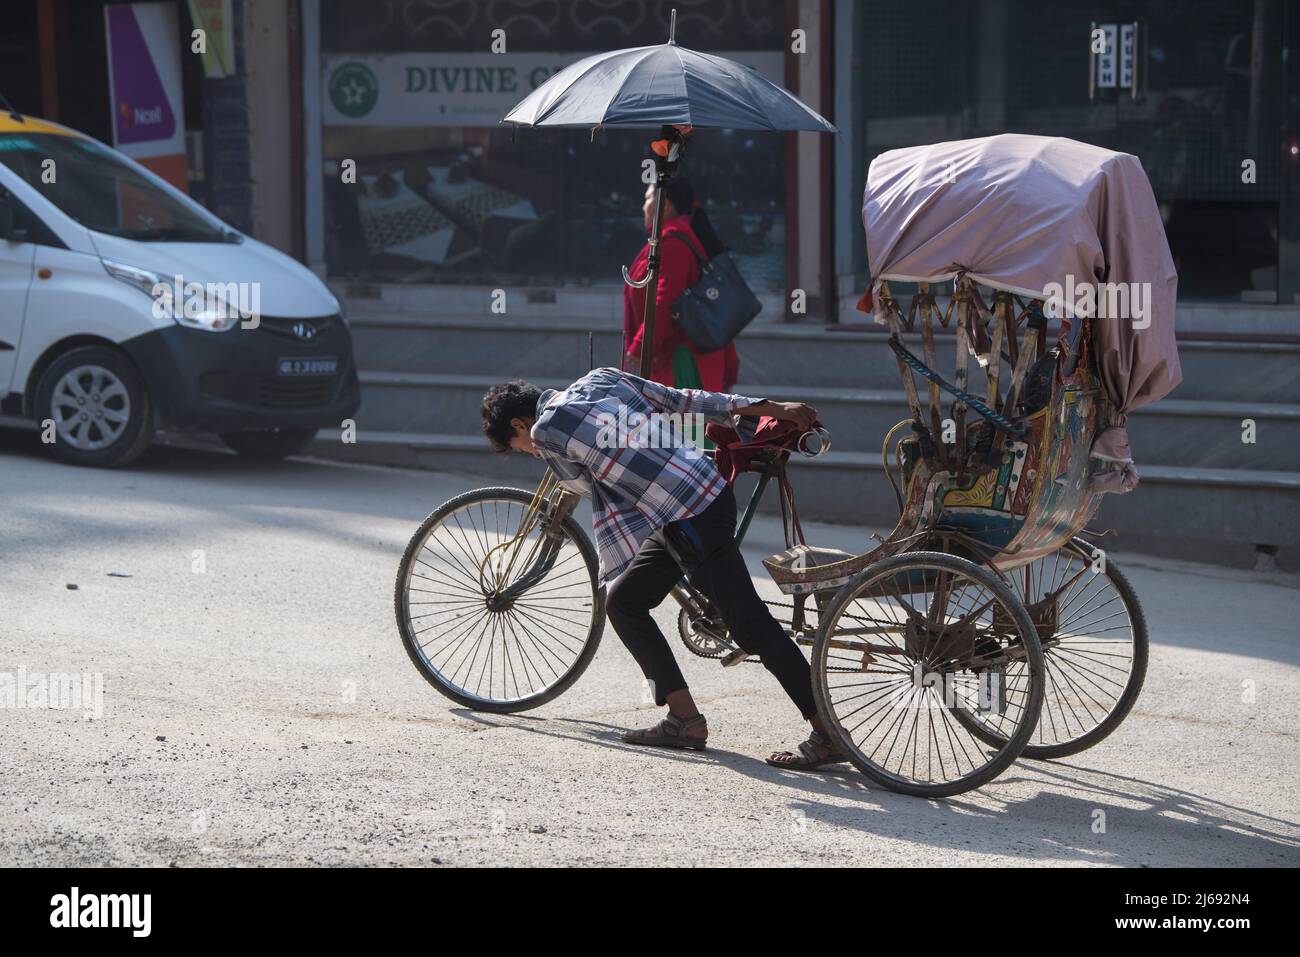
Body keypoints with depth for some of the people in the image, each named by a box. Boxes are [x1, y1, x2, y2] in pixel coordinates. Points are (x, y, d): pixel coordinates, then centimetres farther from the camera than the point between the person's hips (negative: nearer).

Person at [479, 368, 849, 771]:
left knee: (749, 623, -7)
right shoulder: (600, 378, 17)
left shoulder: (546, 433, -4)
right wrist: (775, 409, 17)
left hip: (691, 519, -9)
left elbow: (584, 484, 10)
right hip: (709, 488, 9)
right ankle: (684, 719, 16)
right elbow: (687, 400, 17)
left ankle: (828, 735, -5)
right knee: (622, 602, 15)